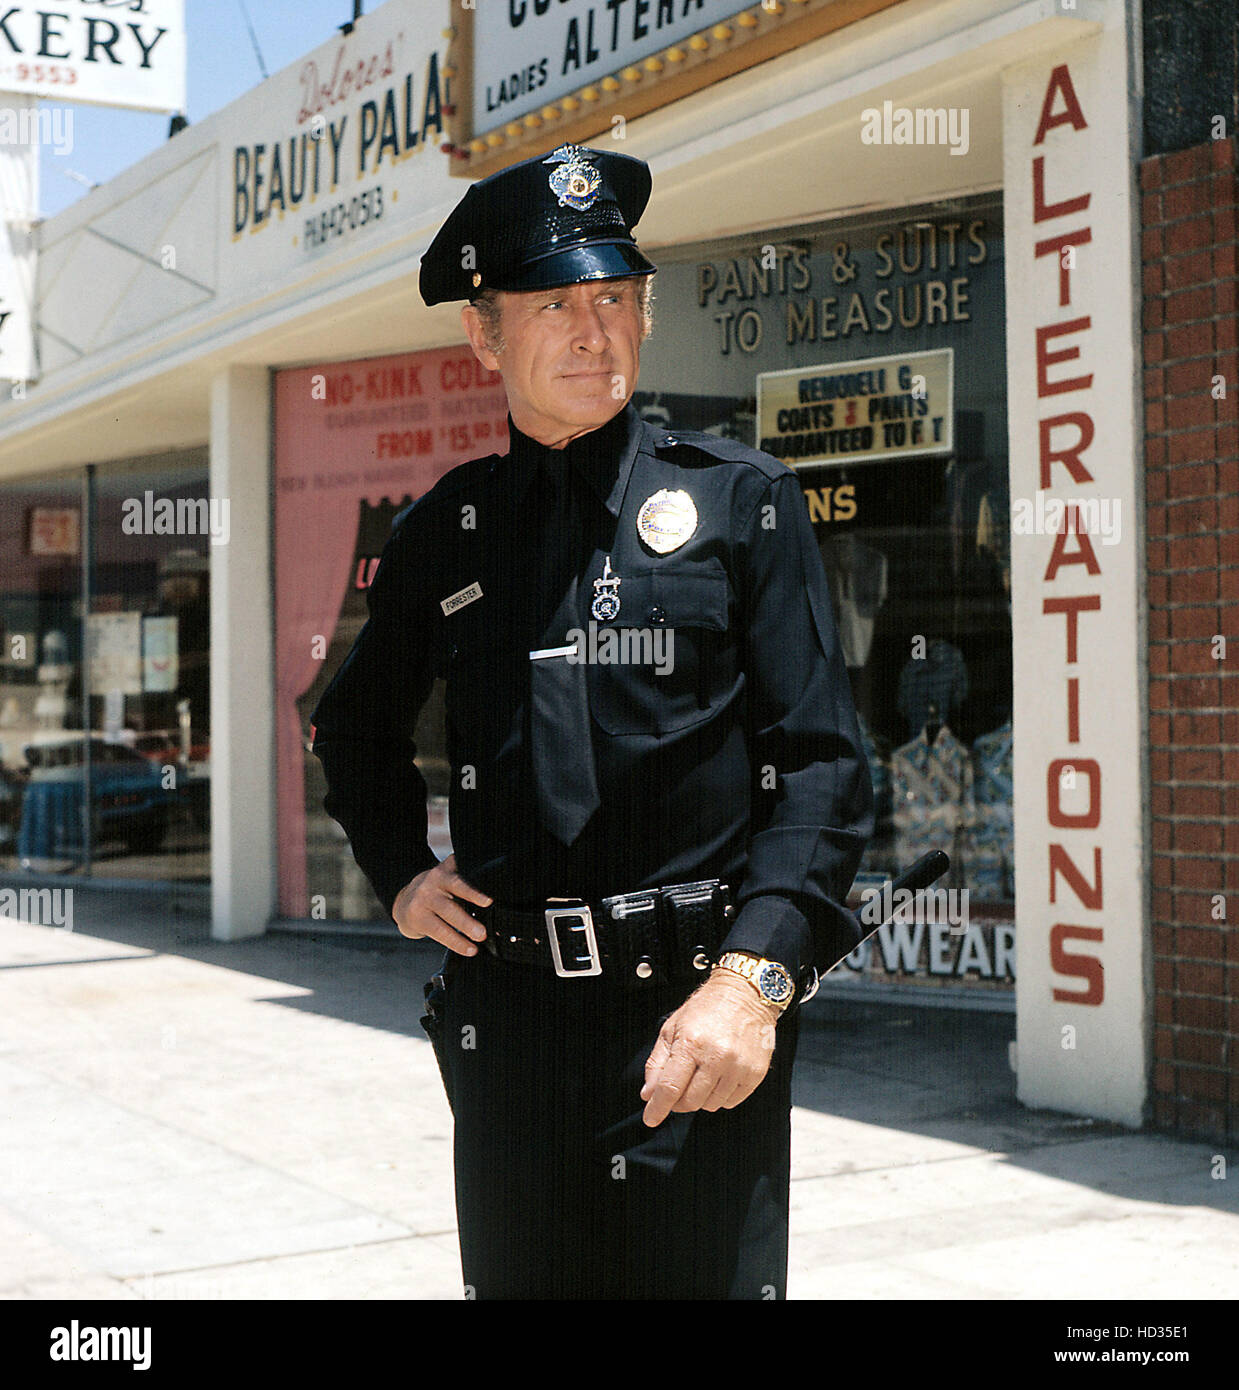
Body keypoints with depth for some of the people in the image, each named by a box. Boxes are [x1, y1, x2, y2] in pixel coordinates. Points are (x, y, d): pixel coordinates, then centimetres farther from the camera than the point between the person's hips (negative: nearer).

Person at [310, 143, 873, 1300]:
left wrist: (755, 977, -18)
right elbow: (357, 727, 27)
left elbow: (821, 765, -6)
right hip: (506, 1018, 3)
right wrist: (399, 873, 11)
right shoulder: (443, 531, 11)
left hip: (695, 1027, -3)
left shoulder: (742, 499, 1)